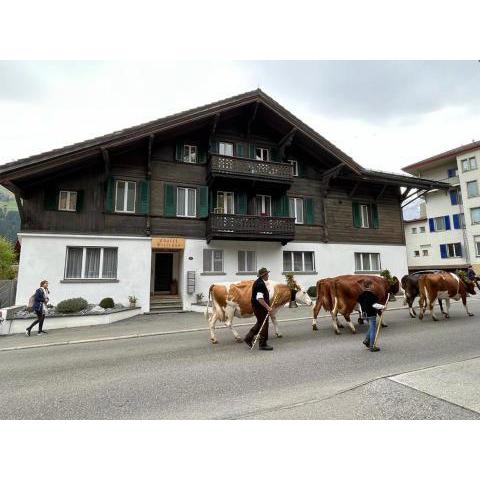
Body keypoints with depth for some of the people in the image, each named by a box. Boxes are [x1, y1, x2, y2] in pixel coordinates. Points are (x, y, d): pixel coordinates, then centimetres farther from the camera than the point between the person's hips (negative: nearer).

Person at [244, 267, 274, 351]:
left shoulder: (258, 282, 11)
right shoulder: (260, 284, -22)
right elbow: (259, 298, -27)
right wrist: (268, 307, -24)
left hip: (258, 307, 10)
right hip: (260, 307, -10)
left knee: (260, 323, 21)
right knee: (264, 325, 1)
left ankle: (248, 338, 27)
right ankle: (263, 344, 13)